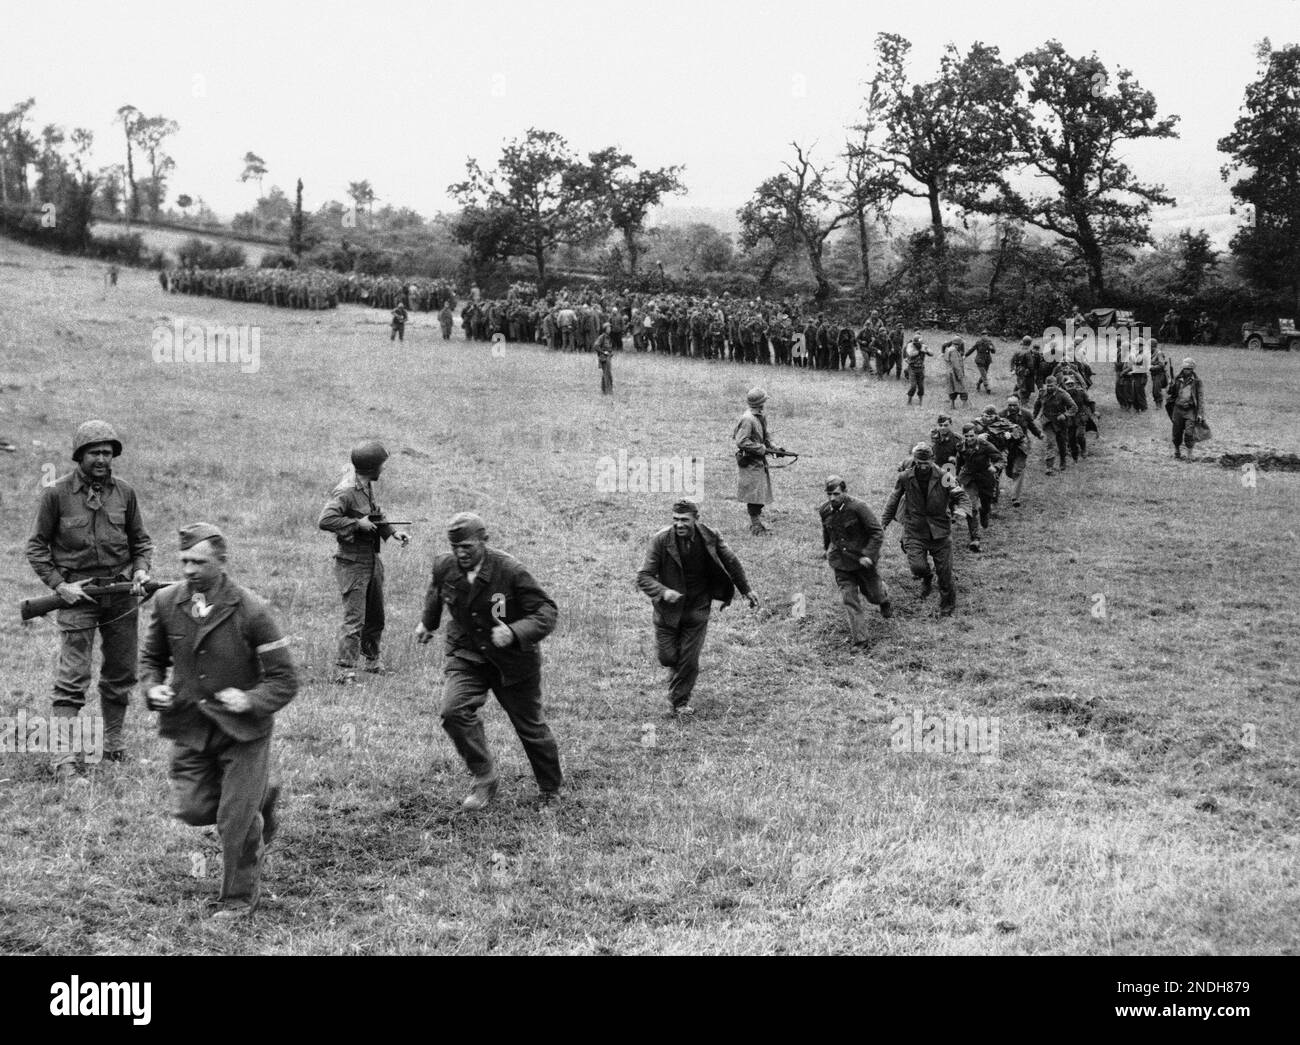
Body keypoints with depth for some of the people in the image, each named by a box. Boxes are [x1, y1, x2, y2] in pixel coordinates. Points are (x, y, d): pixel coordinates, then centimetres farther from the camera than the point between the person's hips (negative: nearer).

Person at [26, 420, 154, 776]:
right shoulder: (56, 494, -6)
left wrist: (141, 570, -4)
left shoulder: (124, 493, 4)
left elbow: (140, 540, 14)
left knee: (121, 677, 13)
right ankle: (62, 757, -6)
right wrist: (59, 585, -9)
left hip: (121, 596, 4)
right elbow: (36, 546, 0)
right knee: (72, 679, -8)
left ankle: (115, 746, 28)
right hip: (76, 596, -4)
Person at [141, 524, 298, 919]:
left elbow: (284, 680, -12)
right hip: (188, 726, 4)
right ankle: (259, 800, 35)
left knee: (235, 820, 0)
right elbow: (152, 657, 12)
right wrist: (152, 687, -8)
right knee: (194, 809, 5)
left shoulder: (250, 611, -17)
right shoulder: (167, 602, -4)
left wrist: (251, 701, -30)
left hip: (243, 728, -4)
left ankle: (240, 896, 24)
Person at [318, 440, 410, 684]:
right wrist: (357, 523, -25)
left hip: (372, 559, 9)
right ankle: (345, 671, -8)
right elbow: (324, 520, -30)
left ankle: (372, 660, 35)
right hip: (353, 561, -9)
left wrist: (393, 531, 4)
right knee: (354, 618, -11)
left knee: (376, 616, 19)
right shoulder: (346, 491, -21)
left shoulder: (367, 487, 8)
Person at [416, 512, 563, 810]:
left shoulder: (510, 571, -22)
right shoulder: (444, 568, -8)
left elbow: (547, 612, -20)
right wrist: (428, 623, 34)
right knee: (454, 710, -24)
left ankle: (552, 790, 34)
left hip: (512, 660, -3)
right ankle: (485, 778, -8)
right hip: (465, 656, 3)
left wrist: (514, 632, -37)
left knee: (531, 727, 10)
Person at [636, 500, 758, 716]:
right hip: (668, 609, 0)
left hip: (697, 609, 0)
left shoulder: (710, 537, -10)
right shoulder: (661, 541, -17)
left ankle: (680, 702, 18)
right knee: (667, 657, 5)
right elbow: (643, 576, -16)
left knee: (689, 661, -2)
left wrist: (746, 590, 18)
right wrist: (663, 592, -35)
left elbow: (731, 563, 8)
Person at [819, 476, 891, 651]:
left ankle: (884, 598, 54)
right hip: (841, 563, 3)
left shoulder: (858, 508, -22)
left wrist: (868, 555, -24)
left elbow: (878, 532, -18)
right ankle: (859, 641, 0)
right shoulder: (825, 511, -4)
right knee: (850, 600, -4)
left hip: (863, 559, -3)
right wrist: (825, 547, 25)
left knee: (874, 595, 15)